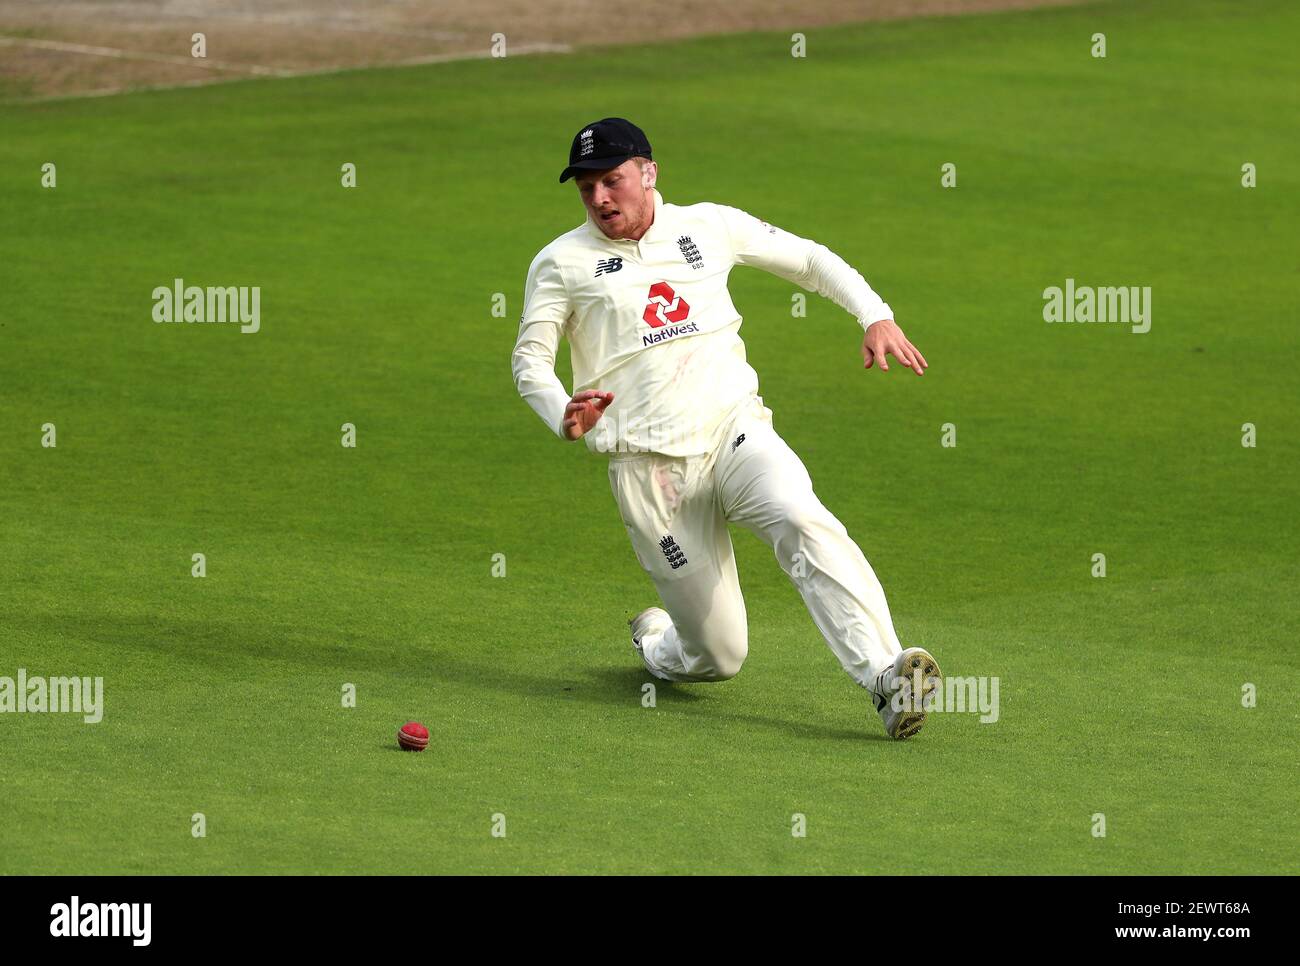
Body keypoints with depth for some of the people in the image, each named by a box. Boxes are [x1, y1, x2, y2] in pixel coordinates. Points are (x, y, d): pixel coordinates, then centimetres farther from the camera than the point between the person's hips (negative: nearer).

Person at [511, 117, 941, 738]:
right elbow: (529, 360, 5)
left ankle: (885, 677, -45)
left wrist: (876, 317, 4)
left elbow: (809, 260, 20)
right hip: (647, 469, -1)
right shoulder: (562, 262, 8)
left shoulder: (710, 226, 12)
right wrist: (564, 415, -17)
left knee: (803, 522, -33)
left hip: (736, 431, 1)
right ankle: (654, 642, 34)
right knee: (718, 657, -2)